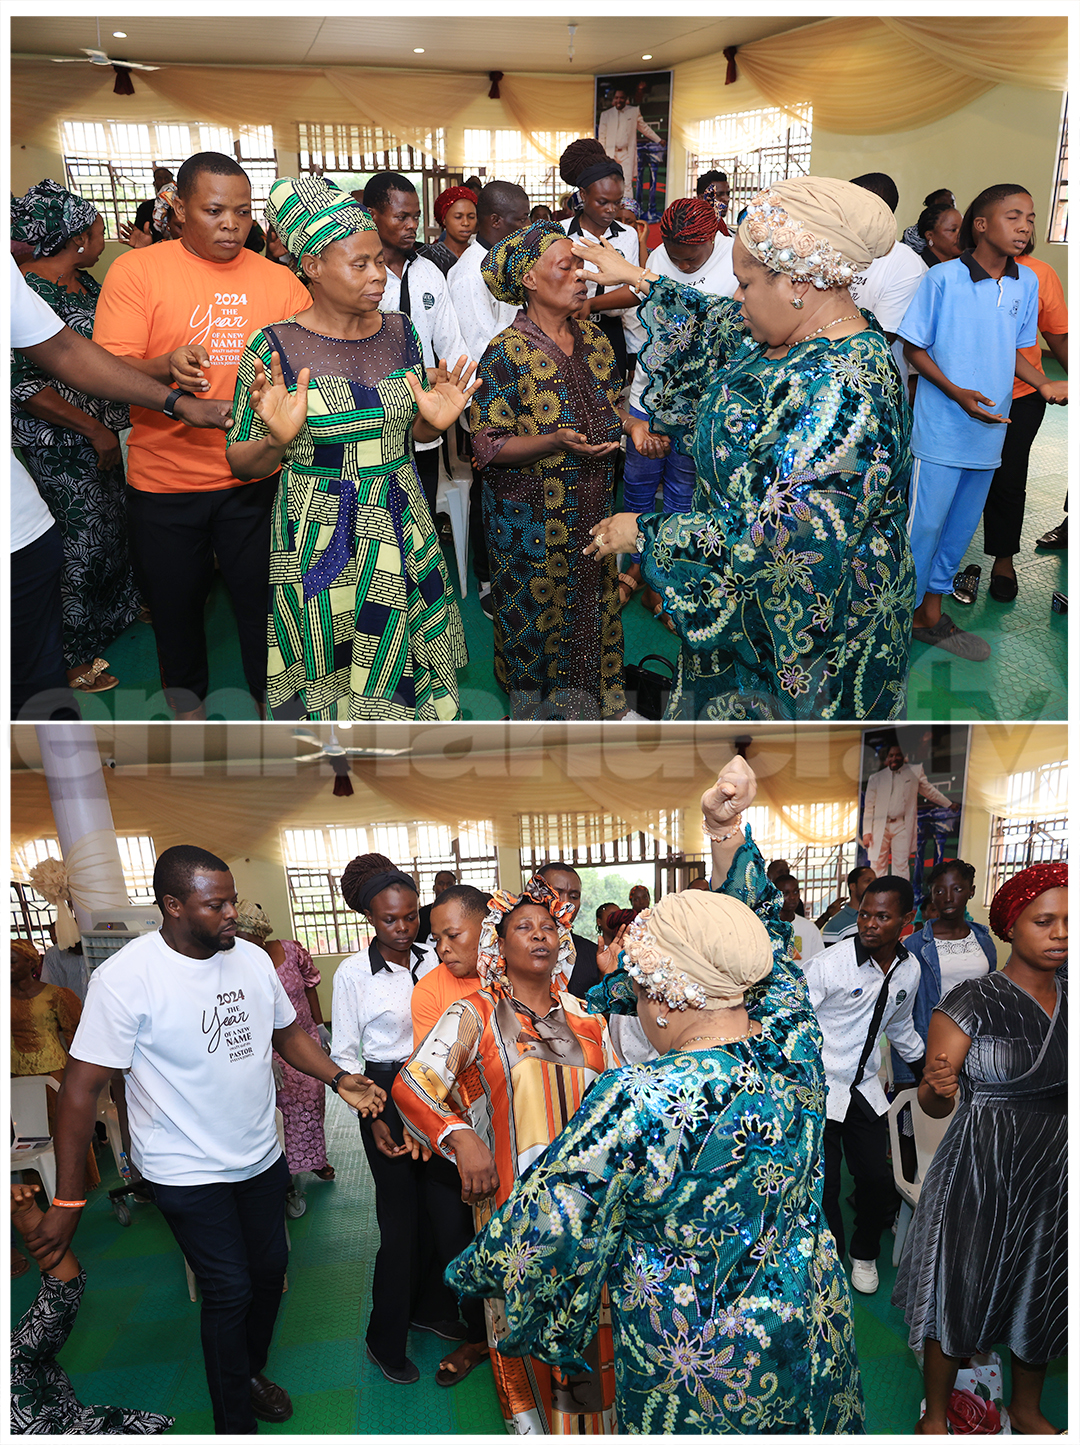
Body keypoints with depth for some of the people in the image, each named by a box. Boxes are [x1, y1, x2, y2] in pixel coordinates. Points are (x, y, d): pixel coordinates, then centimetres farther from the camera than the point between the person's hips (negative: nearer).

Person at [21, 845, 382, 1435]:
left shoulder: (252, 958, -4)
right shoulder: (126, 977, -23)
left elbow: (287, 1033, 10)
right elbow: (82, 1085, -20)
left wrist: (339, 1079, -5)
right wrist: (67, 1200, -18)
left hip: (260, 1157, 6)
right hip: (187, 1171, -6)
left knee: (270, 1269, 18)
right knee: (229, 1289, 0)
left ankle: (250, 1370, 46)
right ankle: (235, 1425, 25)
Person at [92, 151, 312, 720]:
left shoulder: (277, 280, 3)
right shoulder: (135, 270, -4)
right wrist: (166, 367, -30)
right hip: (164, 479, 0)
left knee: (261, 595, 7)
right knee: (175, 598, 15)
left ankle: (272, 692, 30)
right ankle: (186, 692, 39)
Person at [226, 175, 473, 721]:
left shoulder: (399, 331, 2)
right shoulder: (274, 347, -11)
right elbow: (242, 463, -6)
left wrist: (435, 421, -8)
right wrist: (277, 440, -27)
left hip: (401, 528, 4)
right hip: (320, 540, -3)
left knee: (400, 666, 14)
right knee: (328, 679, 10)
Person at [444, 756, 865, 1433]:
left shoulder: (639, 1106, -32)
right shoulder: (793, 1042, -17)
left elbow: (541, 1230, -19)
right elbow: (761, 931, 2)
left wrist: (489, 1277, 0)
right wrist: (729, 832, 1)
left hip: (697, 1370, -5)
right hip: (814, 1322, 5)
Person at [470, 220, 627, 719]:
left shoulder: (593, 339, 5)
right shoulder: (507, 354, -14)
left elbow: (611, 408, 18)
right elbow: (489, 446, -16)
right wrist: (556, 442, -30)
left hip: (593, 506, 6)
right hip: (533, 515, -6)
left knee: (592, 602, 14)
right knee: (538, 609, 7)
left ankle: (586, 702, 34)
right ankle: (534, 707, 29)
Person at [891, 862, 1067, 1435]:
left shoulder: (1068, 996, 0)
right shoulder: (973, 1002, -16)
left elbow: (1060, 1085, 12)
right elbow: (934, 1106, -14)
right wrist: (936, 1087, -35)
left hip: (1057, 1174, 5)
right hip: (981, 1176, -5)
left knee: (1042, 1298, 22)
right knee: (959, 1296, 9)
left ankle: (1026, 1410, 48)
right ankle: (935, 1416, 34)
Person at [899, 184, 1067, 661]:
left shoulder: (1027, 283, 5)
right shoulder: (943, 278, -11)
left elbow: (1013, 348, 16)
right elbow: (914, 348, -6)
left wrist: (1043, 383, -2)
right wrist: (957, 392, -19)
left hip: (990, 429, 6)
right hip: (942, 428, -6)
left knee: (961, 527, 14)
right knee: (924, 524, 0)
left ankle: (932, 612, 28)